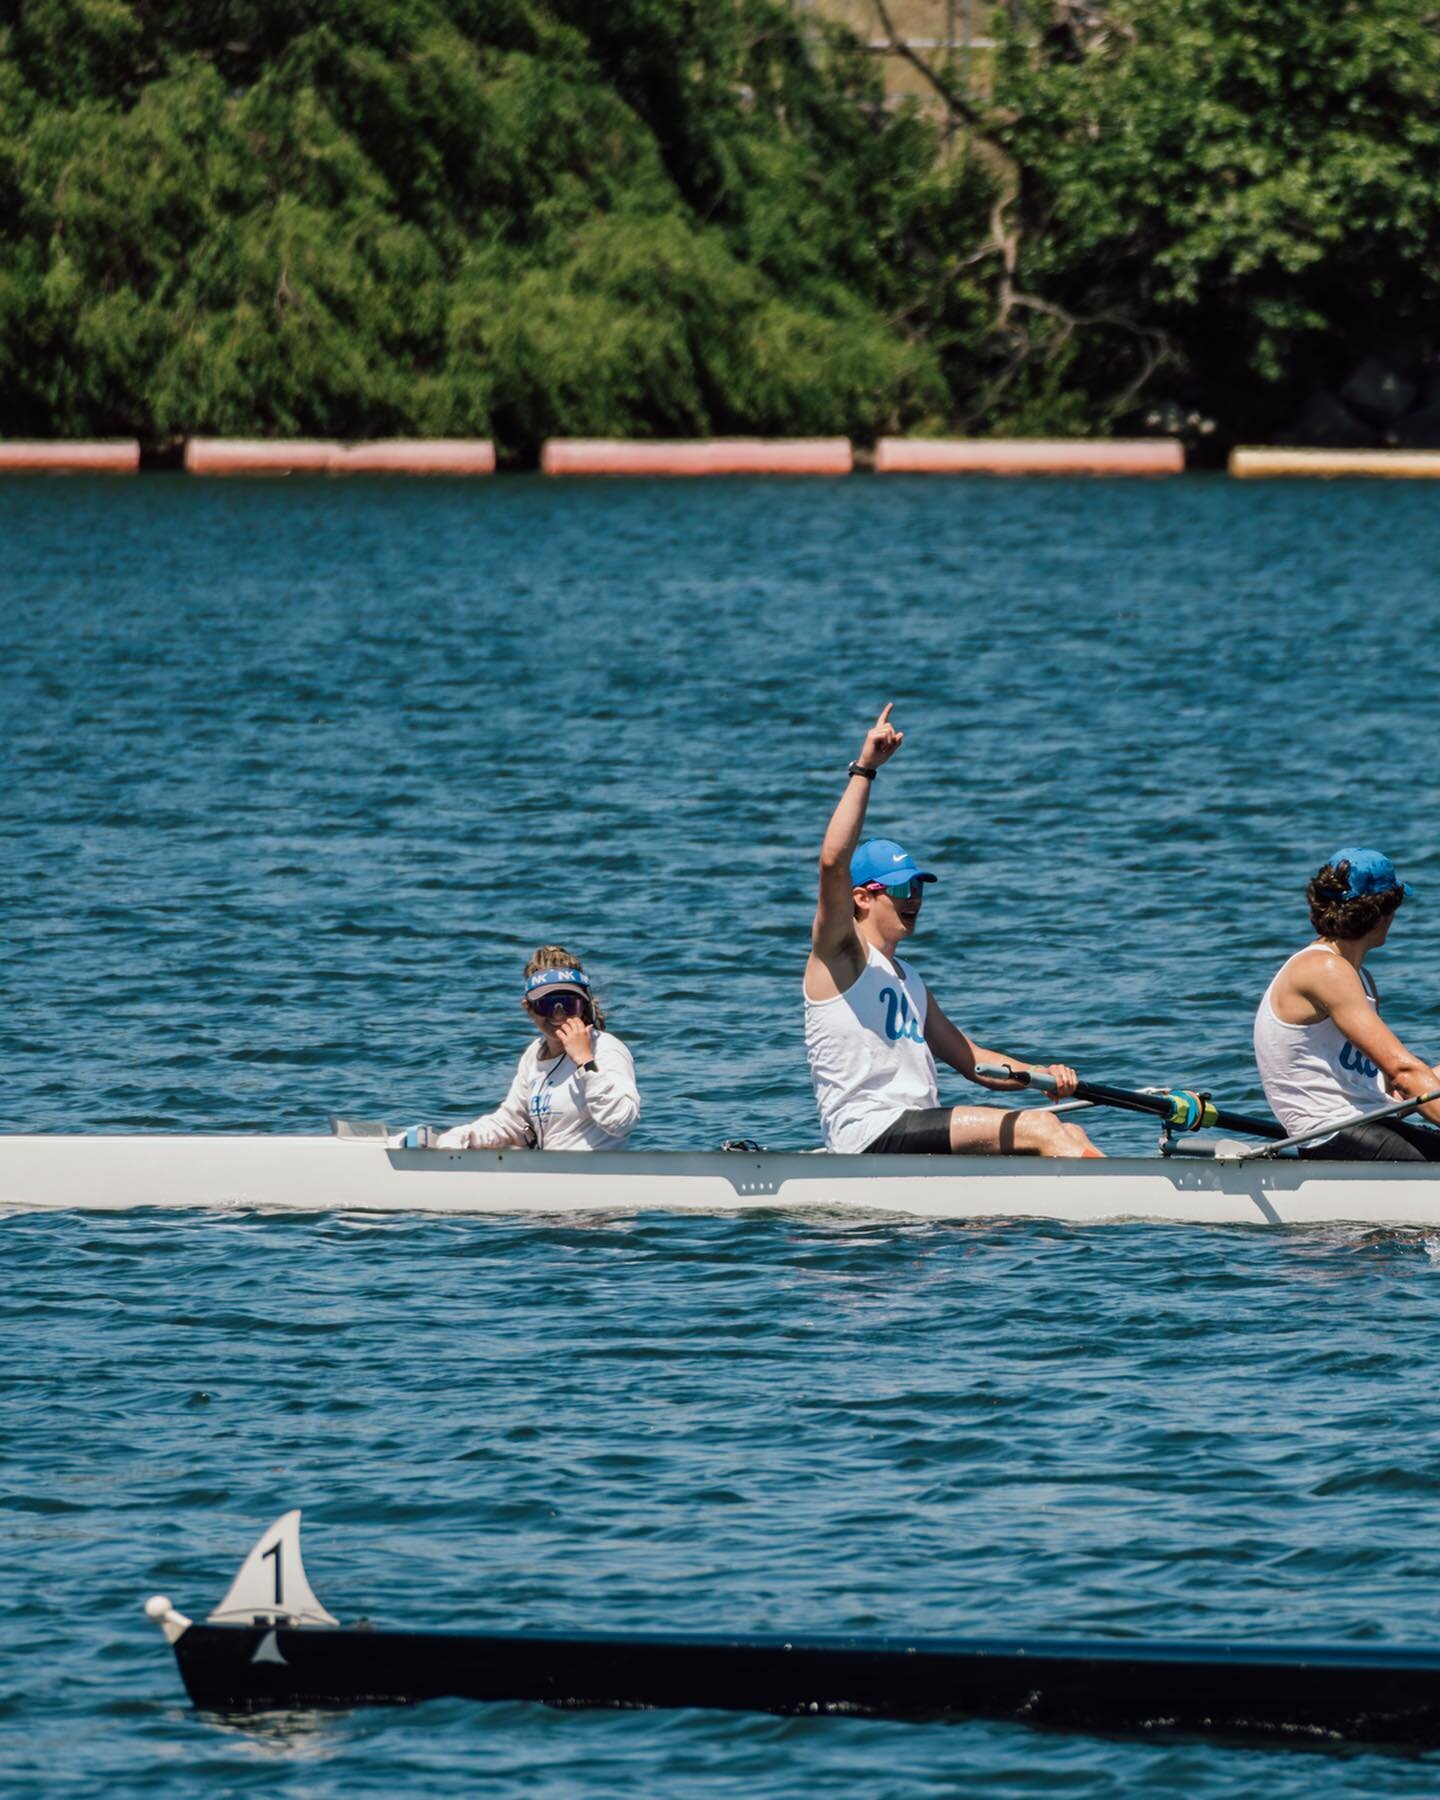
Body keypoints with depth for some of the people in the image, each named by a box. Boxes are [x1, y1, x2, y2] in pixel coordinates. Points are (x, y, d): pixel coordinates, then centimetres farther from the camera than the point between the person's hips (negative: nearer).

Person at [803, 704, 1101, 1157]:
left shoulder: (910, 983, 28)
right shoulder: (840, 955, 2)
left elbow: (971, 1060, 27)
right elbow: (833, 864, -15)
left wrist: (1040, 1074, 8)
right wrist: (864, 769, -17)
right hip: (869, 1133, -9)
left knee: (1069, 1135, -7)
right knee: (1039, 1128, -22)